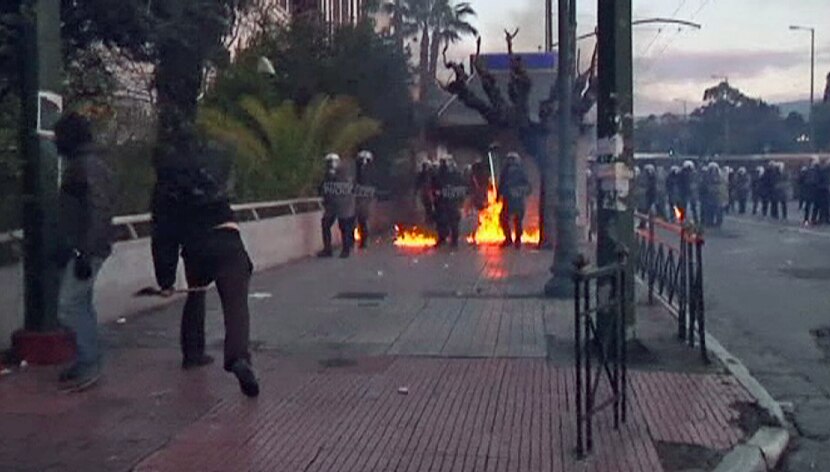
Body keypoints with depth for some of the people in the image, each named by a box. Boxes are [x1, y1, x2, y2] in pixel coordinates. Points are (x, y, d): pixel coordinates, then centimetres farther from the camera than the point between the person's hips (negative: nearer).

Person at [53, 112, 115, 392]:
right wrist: (65, 248, 21)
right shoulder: (80, 164, 16)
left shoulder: (90, 166, -15)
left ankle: (88, 365, -2)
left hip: (87, 250, -10)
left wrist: (85, 254, -26)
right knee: (81, 305, 14)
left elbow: (99, 211, -23)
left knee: (69, 307, -10)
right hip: (78, 248, 10)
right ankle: (87, 362, 21)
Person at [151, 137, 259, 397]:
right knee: (235, 302, -9)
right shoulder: (214, 159, 10)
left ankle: (192, 352, 34)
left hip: (194, 250, 2)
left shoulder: (164, 187, 12)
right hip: (226, 241, -2)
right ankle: (239, 358, -30)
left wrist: (165, 280, 14)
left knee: (196, 295, 29)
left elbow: (163, 238, 10)